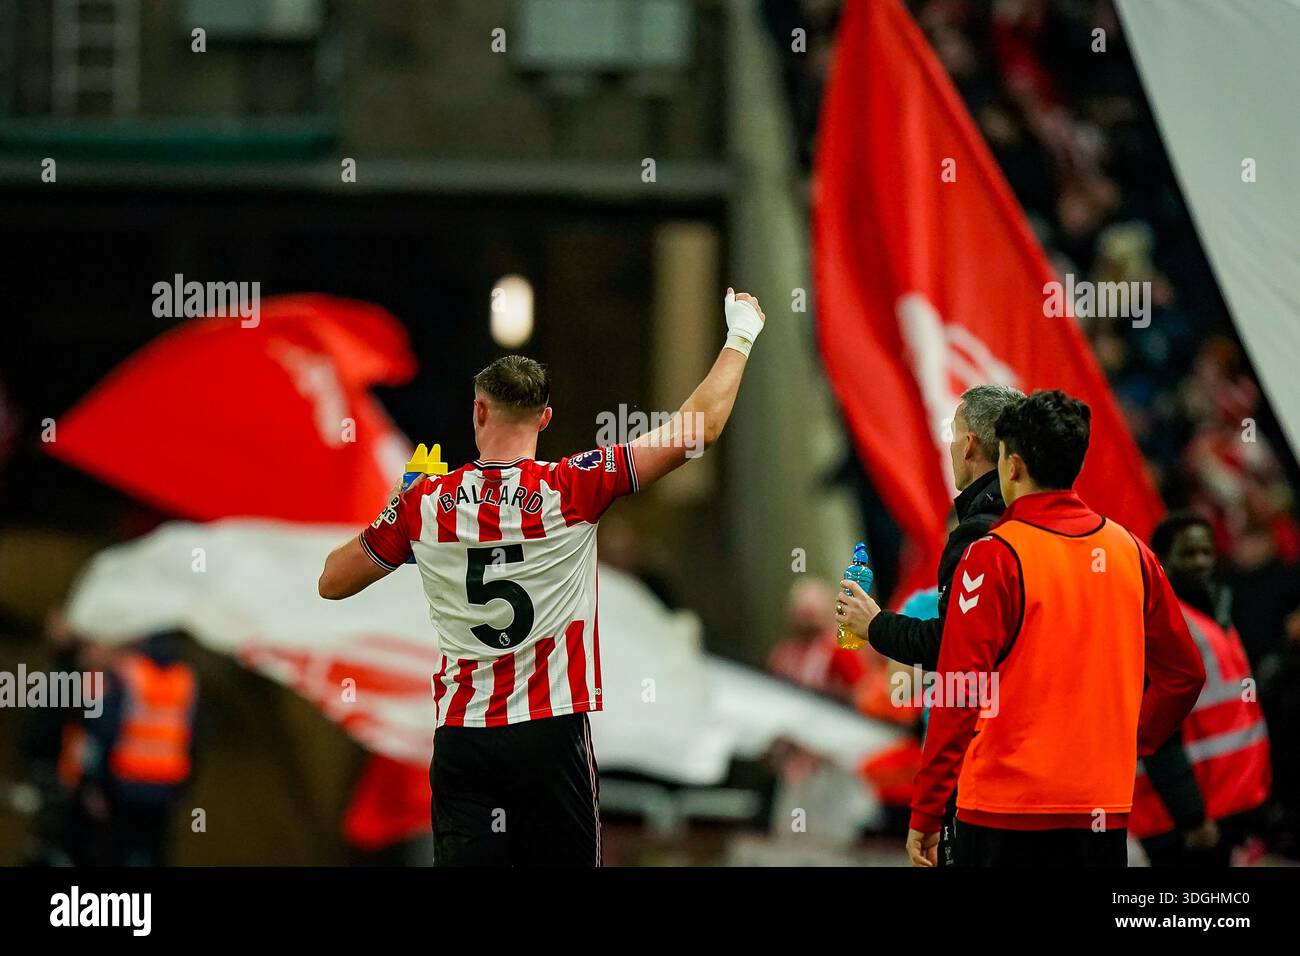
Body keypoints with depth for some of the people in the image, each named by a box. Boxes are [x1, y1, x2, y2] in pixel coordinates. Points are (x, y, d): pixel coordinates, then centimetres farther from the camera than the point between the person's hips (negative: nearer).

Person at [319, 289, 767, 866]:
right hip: (552, 732, -1)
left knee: (465, 861, 1)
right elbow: (698, 431, -6)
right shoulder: (572, 488, -7)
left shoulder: (425, 502, -1)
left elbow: (332, 581, 12)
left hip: (461, 739, 2)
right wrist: (741, 336, 7)